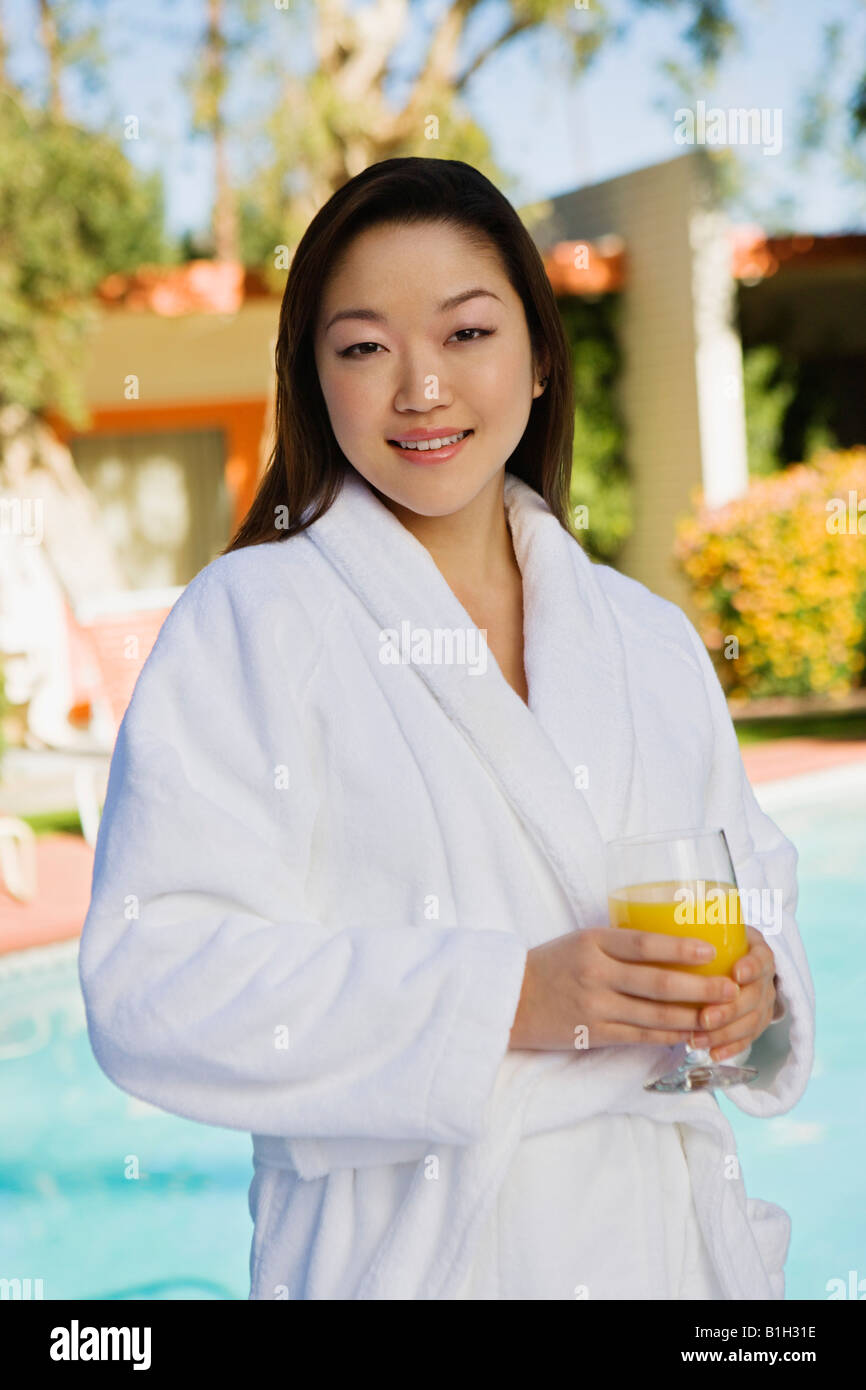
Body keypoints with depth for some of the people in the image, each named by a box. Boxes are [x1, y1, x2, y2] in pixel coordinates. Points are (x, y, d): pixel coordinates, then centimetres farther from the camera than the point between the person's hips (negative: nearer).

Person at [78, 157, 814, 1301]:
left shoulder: (652, 640, 8)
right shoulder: (250, 619, -10)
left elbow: (753, 886, 13)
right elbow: (153, 984, -18)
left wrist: (754, 982, -10)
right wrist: (510, 1001, -24)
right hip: (408, 1253, -5)